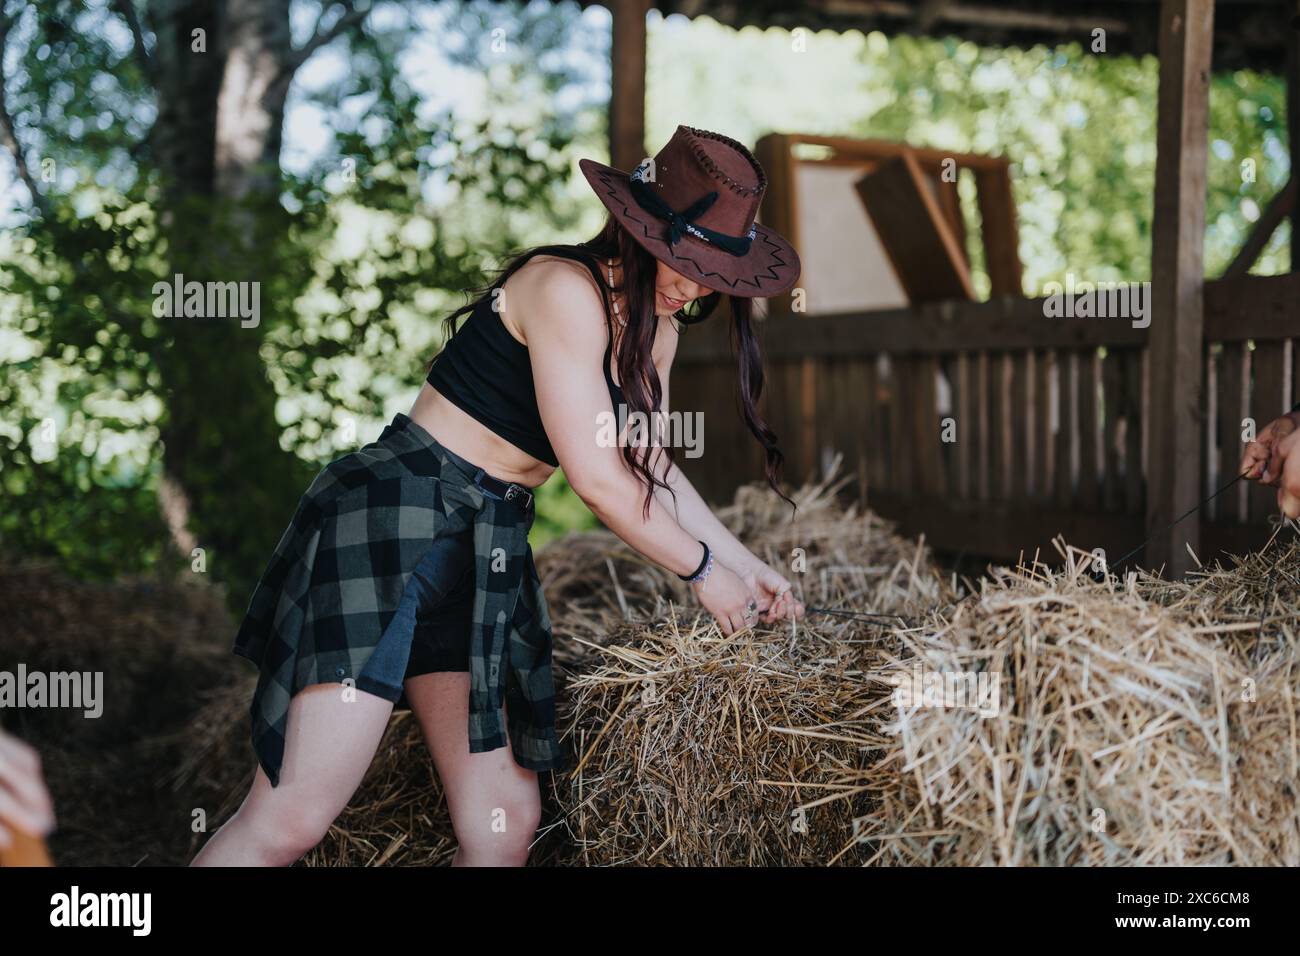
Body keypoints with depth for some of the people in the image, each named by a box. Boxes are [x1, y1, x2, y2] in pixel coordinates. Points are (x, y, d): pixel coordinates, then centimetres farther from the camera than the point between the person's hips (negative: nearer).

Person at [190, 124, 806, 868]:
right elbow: (597, 478, -15)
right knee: (296, 813, -14)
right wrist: (702, 569, -2)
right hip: (398, 518, -9)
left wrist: (745, 563, 24)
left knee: (506, 818, 2)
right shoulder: (565, 288, -15)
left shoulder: (655, 329, 14)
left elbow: (649, 471, 24)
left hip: (490, 548, 9)